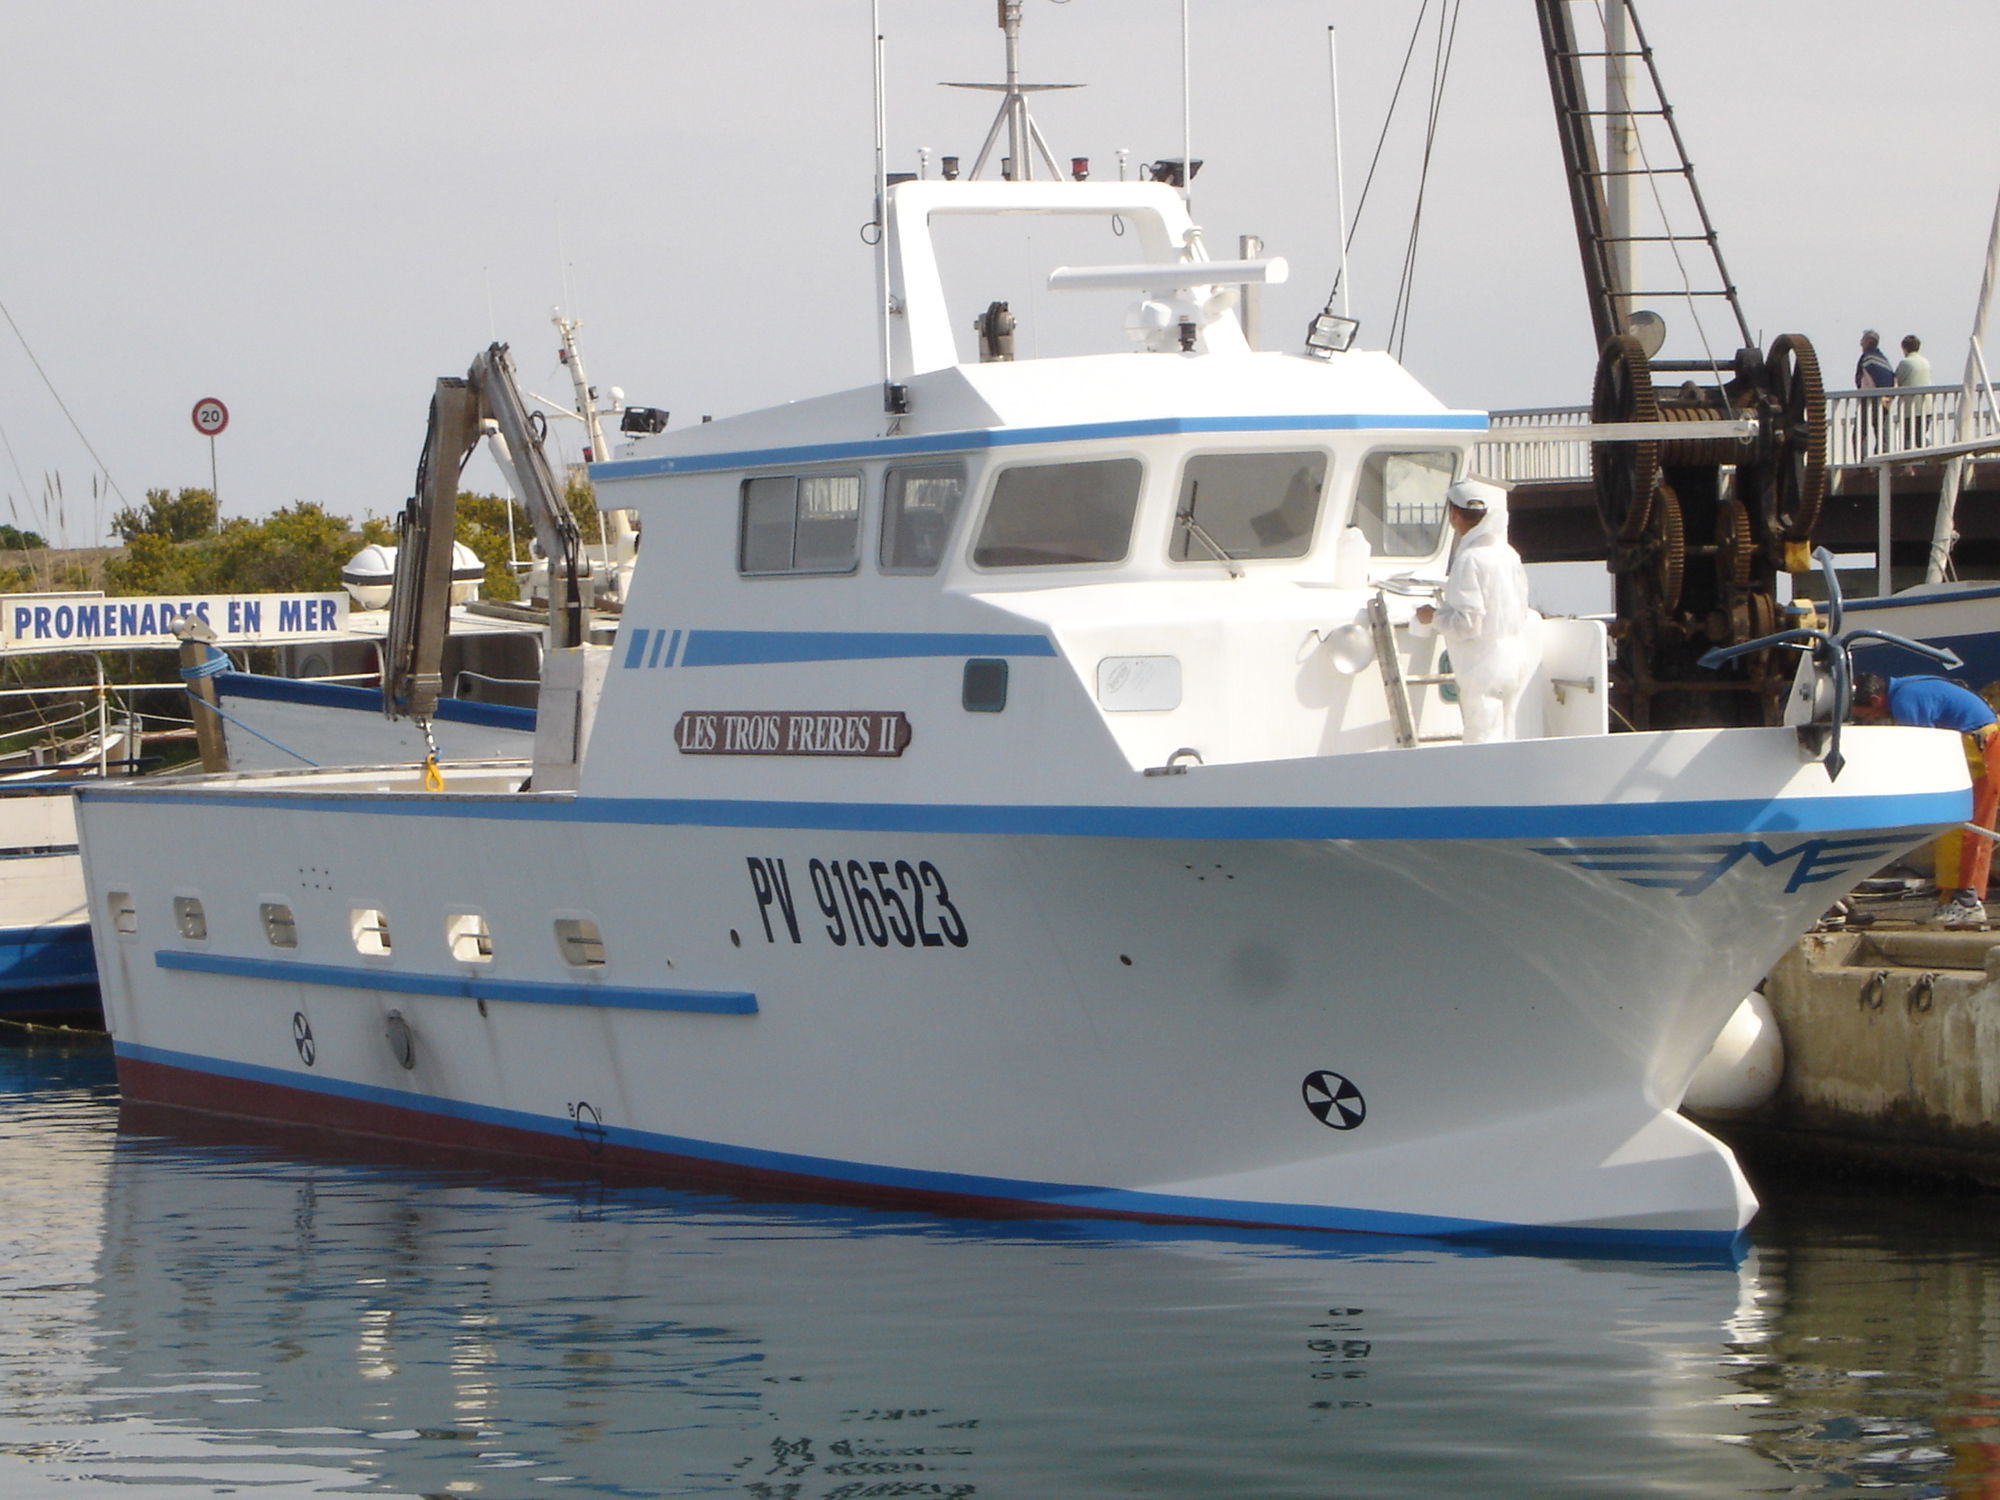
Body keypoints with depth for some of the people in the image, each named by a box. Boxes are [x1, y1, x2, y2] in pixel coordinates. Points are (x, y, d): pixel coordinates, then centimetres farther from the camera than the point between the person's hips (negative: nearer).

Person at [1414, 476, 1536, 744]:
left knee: (1481, 741, -7)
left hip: (1484, 668, -9)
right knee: (1503, 738, 14)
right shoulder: (1508, 554, 8)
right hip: (1516, 660, 9)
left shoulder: (1470, 559, -17)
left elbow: (1468, 623, -21)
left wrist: (1433, 616, -3)